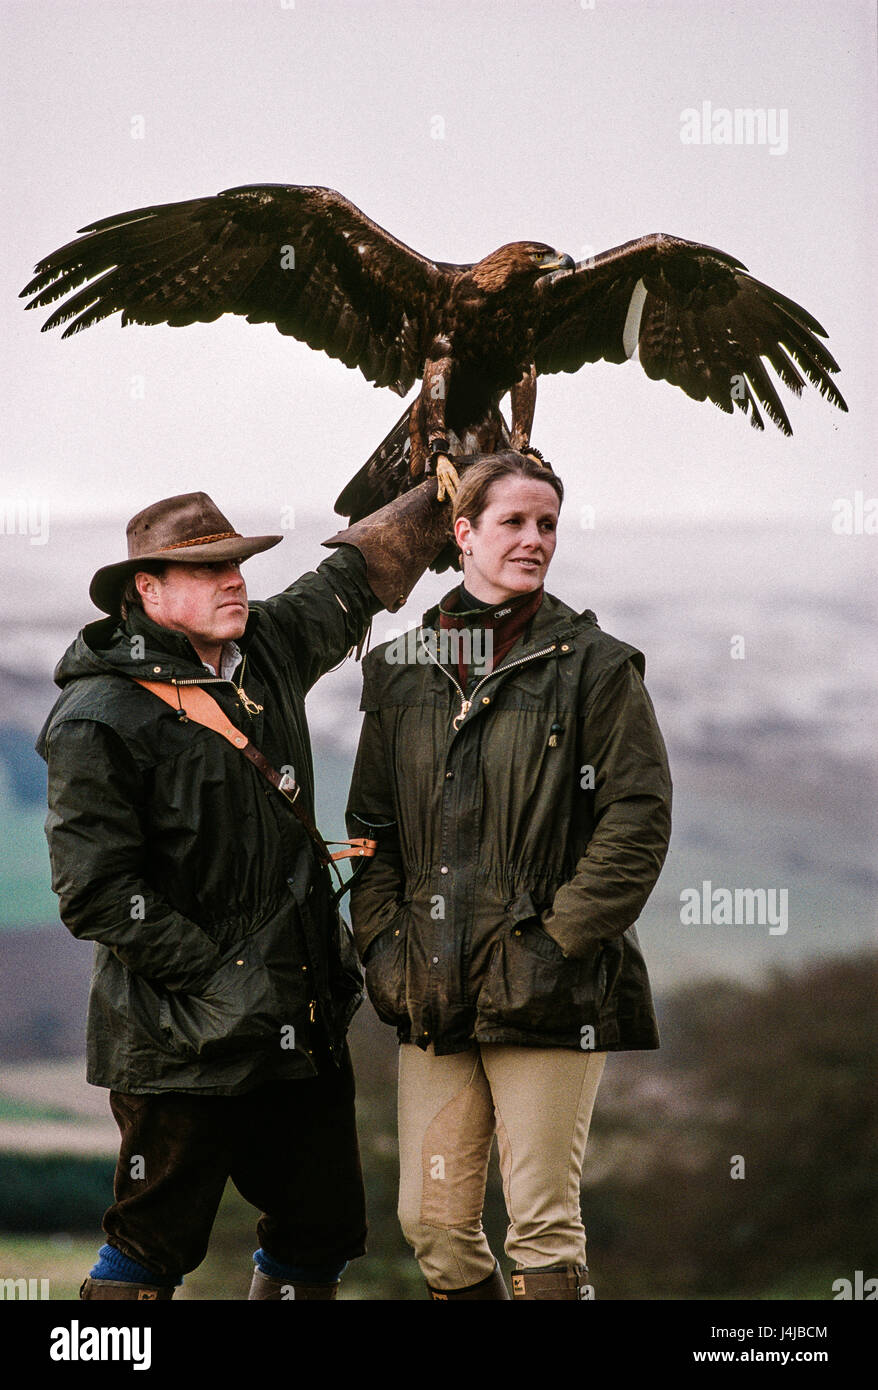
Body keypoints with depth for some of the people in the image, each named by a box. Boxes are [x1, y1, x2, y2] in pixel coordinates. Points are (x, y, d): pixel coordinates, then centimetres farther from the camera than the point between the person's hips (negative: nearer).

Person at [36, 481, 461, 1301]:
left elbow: (358, 572, 26)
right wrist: (215, 981, -17)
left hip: (304, 1021, 7)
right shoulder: (100, 717, -13)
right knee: (154, 1244, -1)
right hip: (183, 1039, -7)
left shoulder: (269, 650, 8)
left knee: (320, 1232, 12)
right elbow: (95, 891, -16)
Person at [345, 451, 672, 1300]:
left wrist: (559, 943, -12)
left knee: (543, 1228, -4)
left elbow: (638, 817, -6)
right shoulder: (401, 670, 11)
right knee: (430, 1222, 6)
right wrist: (382, 943, 4)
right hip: (434, 994, 4)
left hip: (547, 992, -4)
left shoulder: (593, 665, -1)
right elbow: (371, 825, 16)